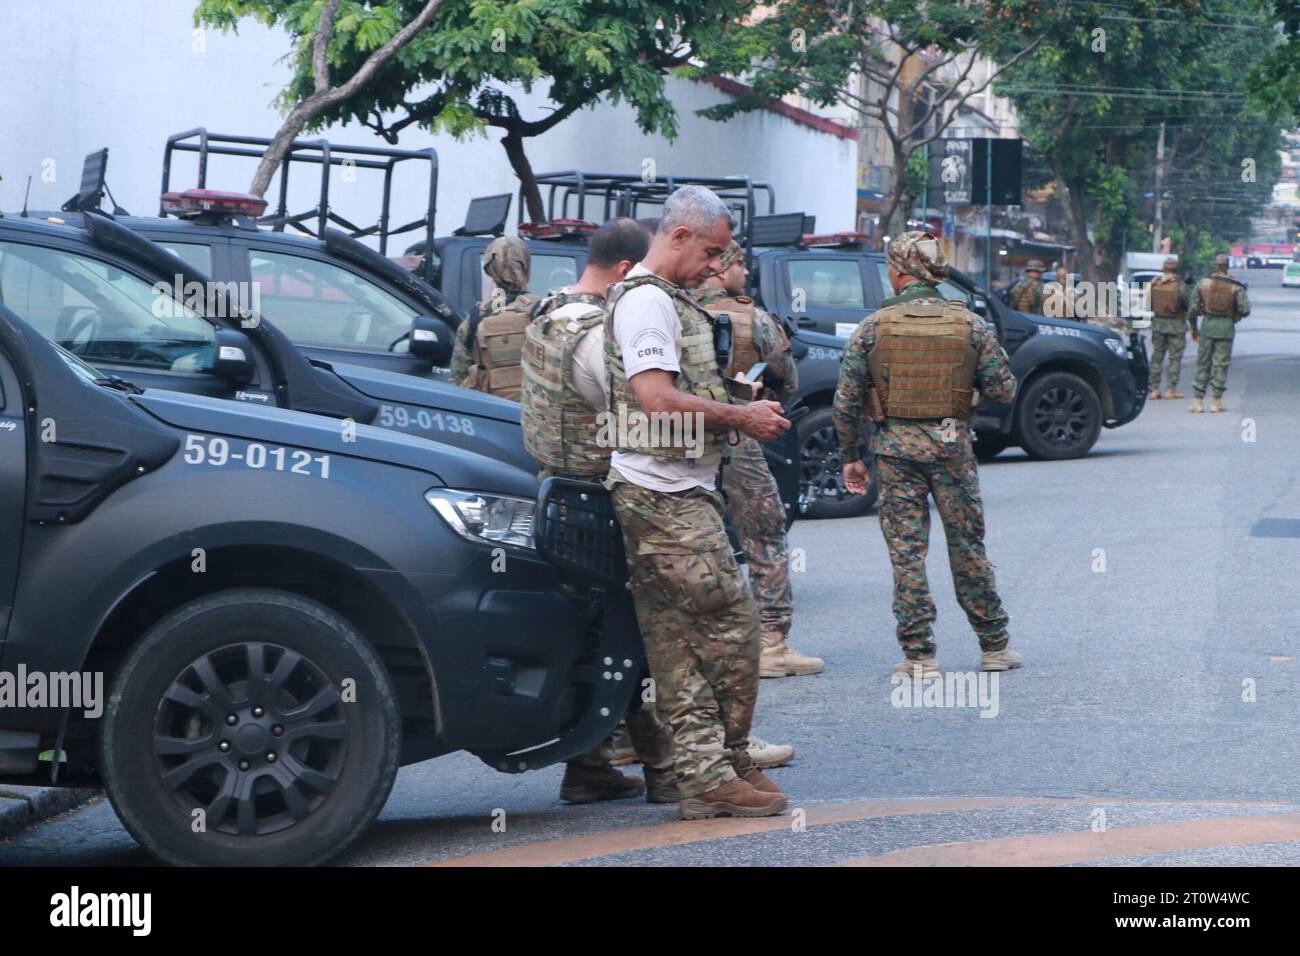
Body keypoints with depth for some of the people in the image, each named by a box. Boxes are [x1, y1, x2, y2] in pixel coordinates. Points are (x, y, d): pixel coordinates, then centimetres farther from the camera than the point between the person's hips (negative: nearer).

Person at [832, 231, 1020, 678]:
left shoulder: (872, 327, -3)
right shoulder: (970, 324, -1)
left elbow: (845, 400, -2)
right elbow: (1004, 391, 0)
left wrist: (850, 456, 9)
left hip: (895, 447, -1)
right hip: (952, 444, 1)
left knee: (906, 550, 3)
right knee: (968, 547, 11)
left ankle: (919, 654, 1)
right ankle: (994, 646, 18)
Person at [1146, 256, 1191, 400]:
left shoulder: (1154, 283, -5)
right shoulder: (1180, 286, -14)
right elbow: (1188, 304, -10)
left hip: (1158, 324, 3)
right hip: (1176, 325, -3)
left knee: (1157, 357, 10)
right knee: (1175, 358, 4)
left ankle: (1154, 389, 8)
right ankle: (1171, 390, 1)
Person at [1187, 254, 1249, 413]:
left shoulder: (1203, 284, 1)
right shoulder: (1236, 287, -3)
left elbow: (1192, 309, 3)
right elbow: (1245, 310, -10)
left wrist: (1193, 329, 15)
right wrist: (1237, 315, 13)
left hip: (1207, 327, 1)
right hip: (1226, 328, -1)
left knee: (1203, 364, 8)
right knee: (1221, 364, 5)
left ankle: (1197, 401, 6)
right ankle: (1216, 402, 3)